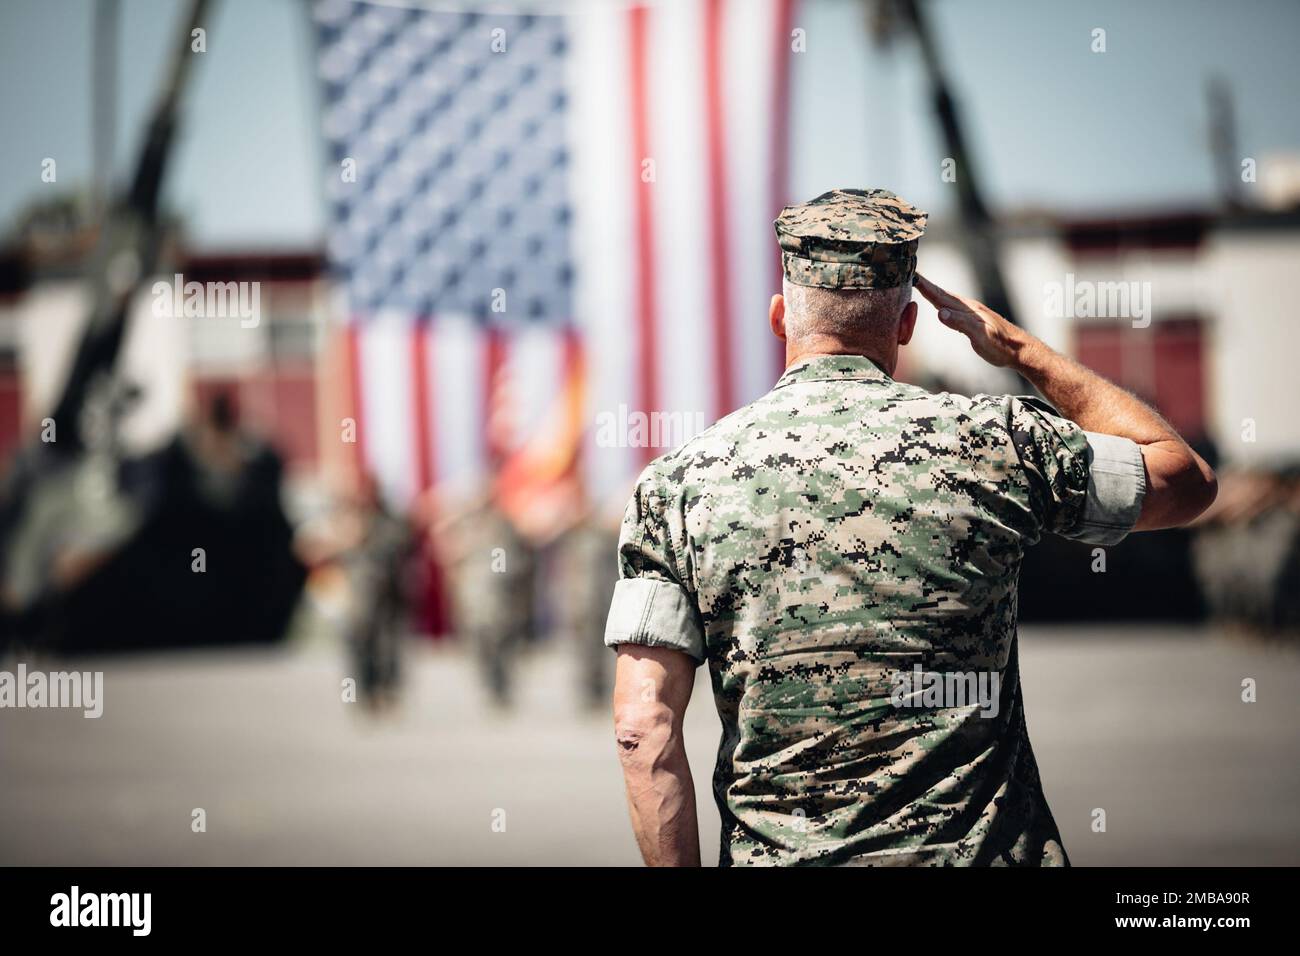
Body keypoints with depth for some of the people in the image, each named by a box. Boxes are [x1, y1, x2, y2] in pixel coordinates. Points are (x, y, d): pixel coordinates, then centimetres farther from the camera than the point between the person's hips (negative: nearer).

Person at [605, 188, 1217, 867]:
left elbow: (644, 728, -8)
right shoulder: (991, 443, -3)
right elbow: (1187, 480, 14)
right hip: (976, 854, -1)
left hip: (777, 856, 1)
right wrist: (1023, 351, 21)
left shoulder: (678, 484, -2)